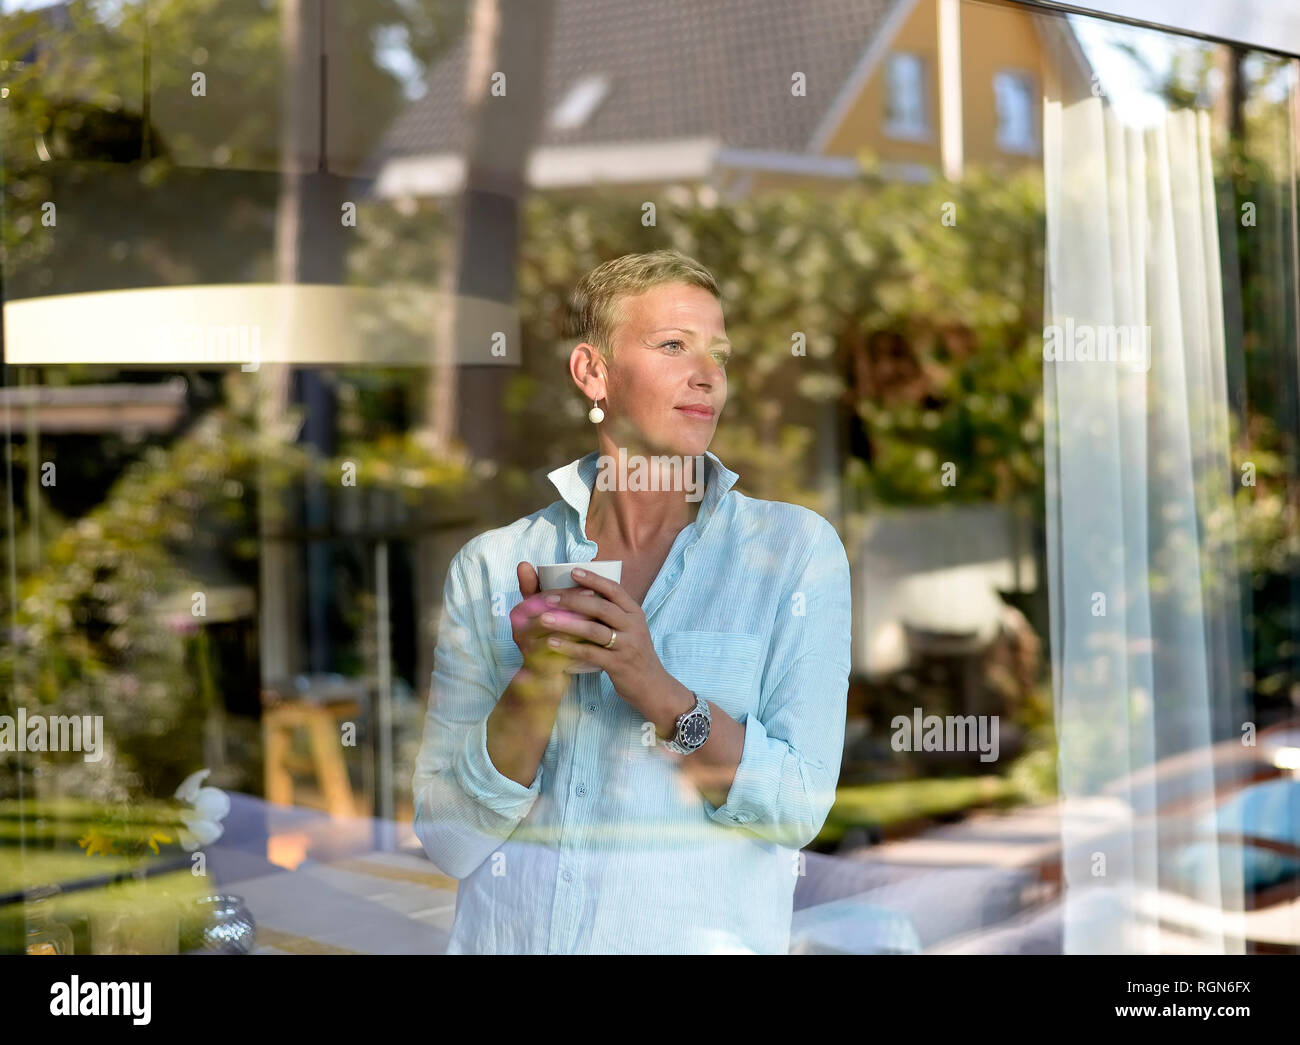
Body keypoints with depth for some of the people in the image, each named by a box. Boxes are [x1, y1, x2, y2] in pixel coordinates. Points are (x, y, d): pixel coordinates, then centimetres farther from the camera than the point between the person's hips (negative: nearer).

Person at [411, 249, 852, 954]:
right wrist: (536, 687, -18)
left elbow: (800, 808, -9)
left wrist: (658, 692, -20)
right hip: (509, 933, 1)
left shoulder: (796, 549, -3)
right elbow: (448, 842, -4)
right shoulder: (494, 565, -1)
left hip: (698, 934, -1)